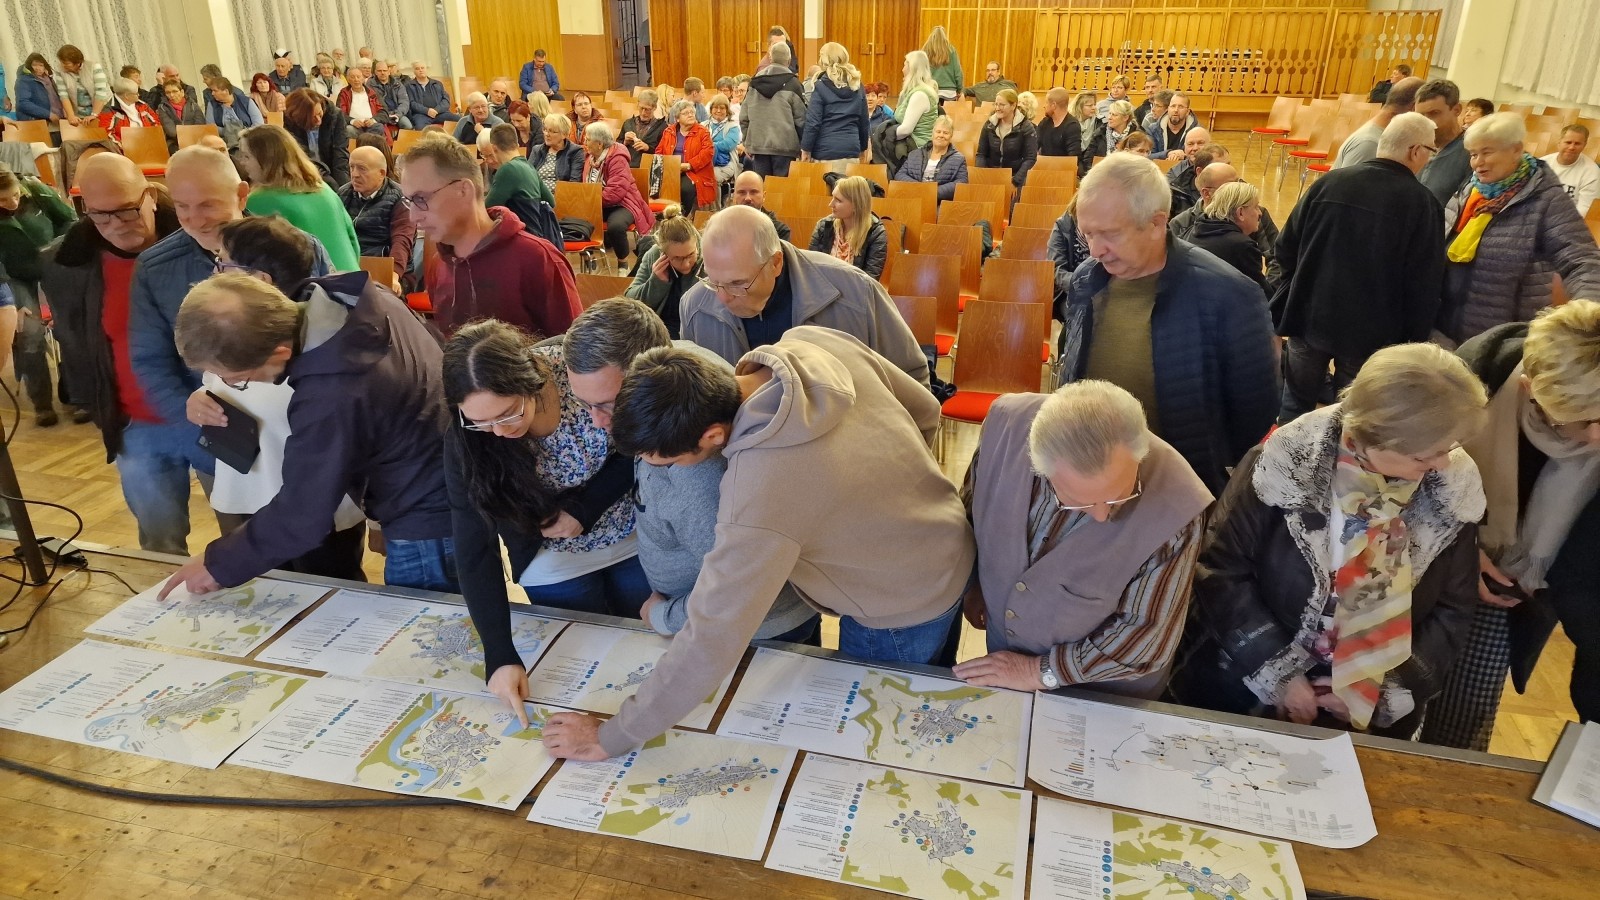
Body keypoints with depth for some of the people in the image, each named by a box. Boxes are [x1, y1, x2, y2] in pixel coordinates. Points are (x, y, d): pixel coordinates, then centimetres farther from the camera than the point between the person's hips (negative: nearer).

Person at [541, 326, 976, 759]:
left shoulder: (759, 499, -41)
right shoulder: (817, 342, -19)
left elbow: (710, 643, -32)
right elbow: (925, 409, -3)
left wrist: (612, 738, -19)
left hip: (903, 617, -7)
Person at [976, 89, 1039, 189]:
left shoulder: (1026, 127, -6)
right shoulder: (989, 125, 4)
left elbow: (1030, 158, -9)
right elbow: (981, 154, 7)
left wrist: (1015, 181, -20)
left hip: (1014, 176, -3)